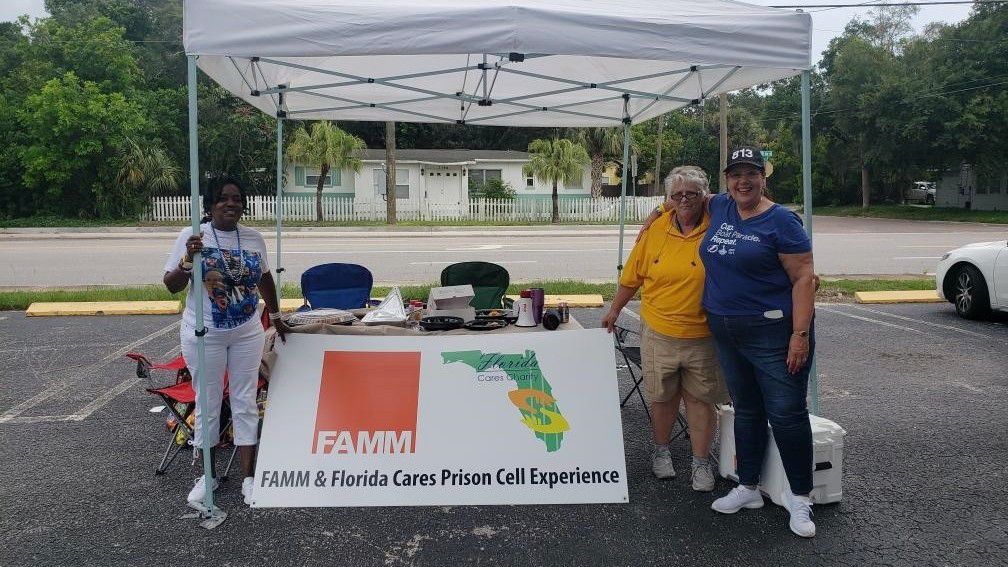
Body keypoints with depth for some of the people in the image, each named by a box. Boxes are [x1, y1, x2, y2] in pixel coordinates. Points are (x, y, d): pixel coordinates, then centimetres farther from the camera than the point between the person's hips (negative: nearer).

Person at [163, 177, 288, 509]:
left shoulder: (254, 238, 3)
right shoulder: (192, 236, -8)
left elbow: (265, 279, 17)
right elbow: (171, 286, -6)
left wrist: (276, 316, 22)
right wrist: (188, 259, -24)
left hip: (247, 333, 3)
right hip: (204, 335, -3)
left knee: (245, 403, 7)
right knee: (208, 405, 8)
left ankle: (248, 478, 15)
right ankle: (207, 476, 24)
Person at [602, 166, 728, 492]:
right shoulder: (656, 231, -1)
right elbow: (632, 276, 8)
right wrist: (614, 310, 15)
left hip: (703, 335, -2)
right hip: (658, 333, 2)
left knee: (700, 398, 9)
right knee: (663, 396, 16)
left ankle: (701, 462, 25)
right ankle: (661, 450, 37)